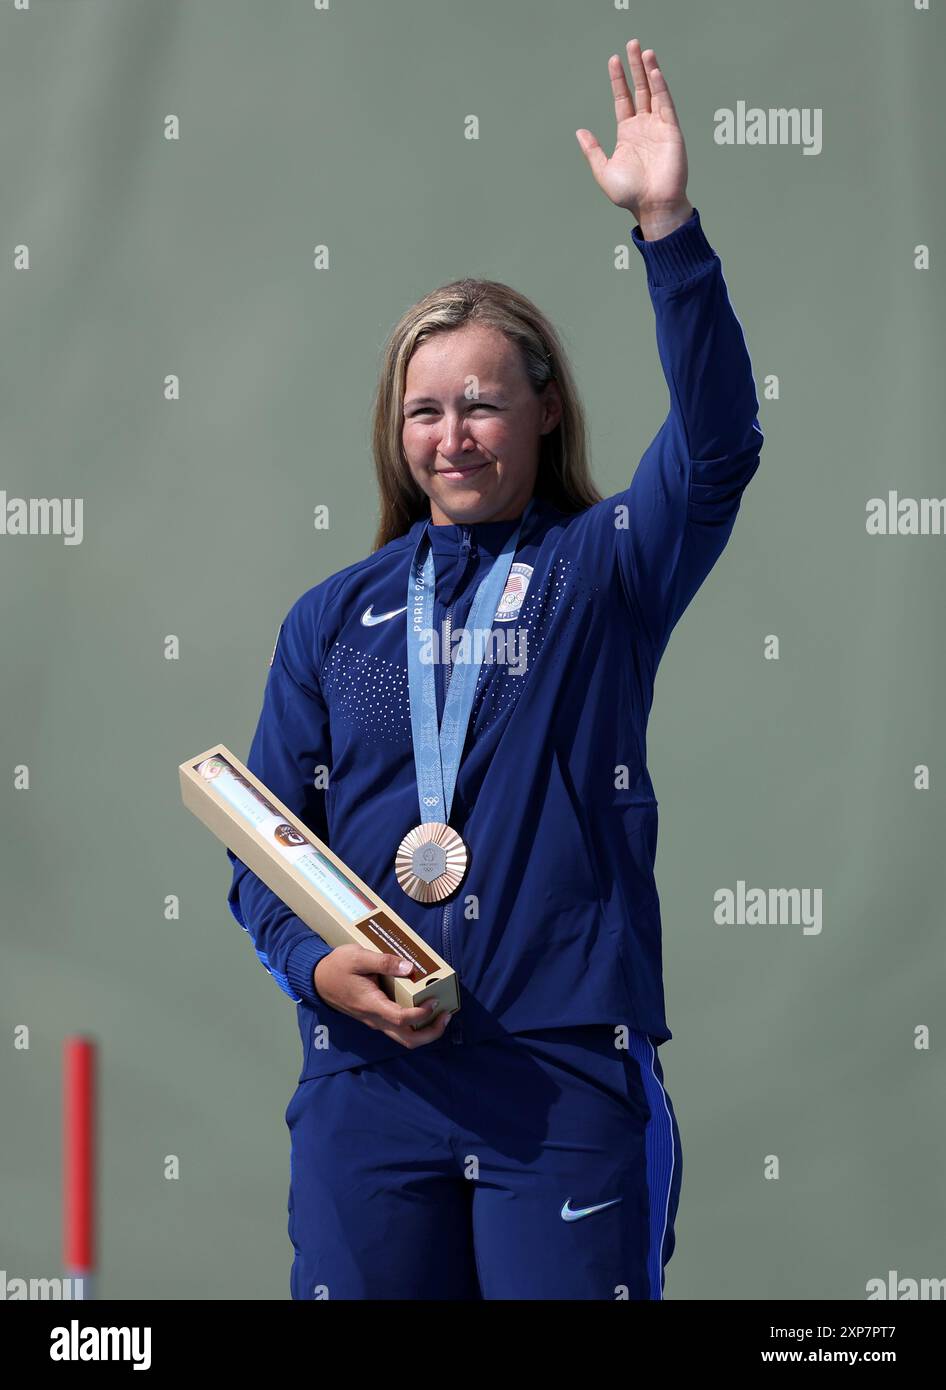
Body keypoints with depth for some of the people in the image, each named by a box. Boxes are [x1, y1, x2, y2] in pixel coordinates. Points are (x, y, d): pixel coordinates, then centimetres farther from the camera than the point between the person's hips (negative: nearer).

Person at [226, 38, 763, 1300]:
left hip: (572, 1071, -2)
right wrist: (315, 961, -9)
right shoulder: (334, 617, 14)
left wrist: (668, 227, -22)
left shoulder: (604, 571, 7)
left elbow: (718, 445, -11)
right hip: (371, 1076, 2)